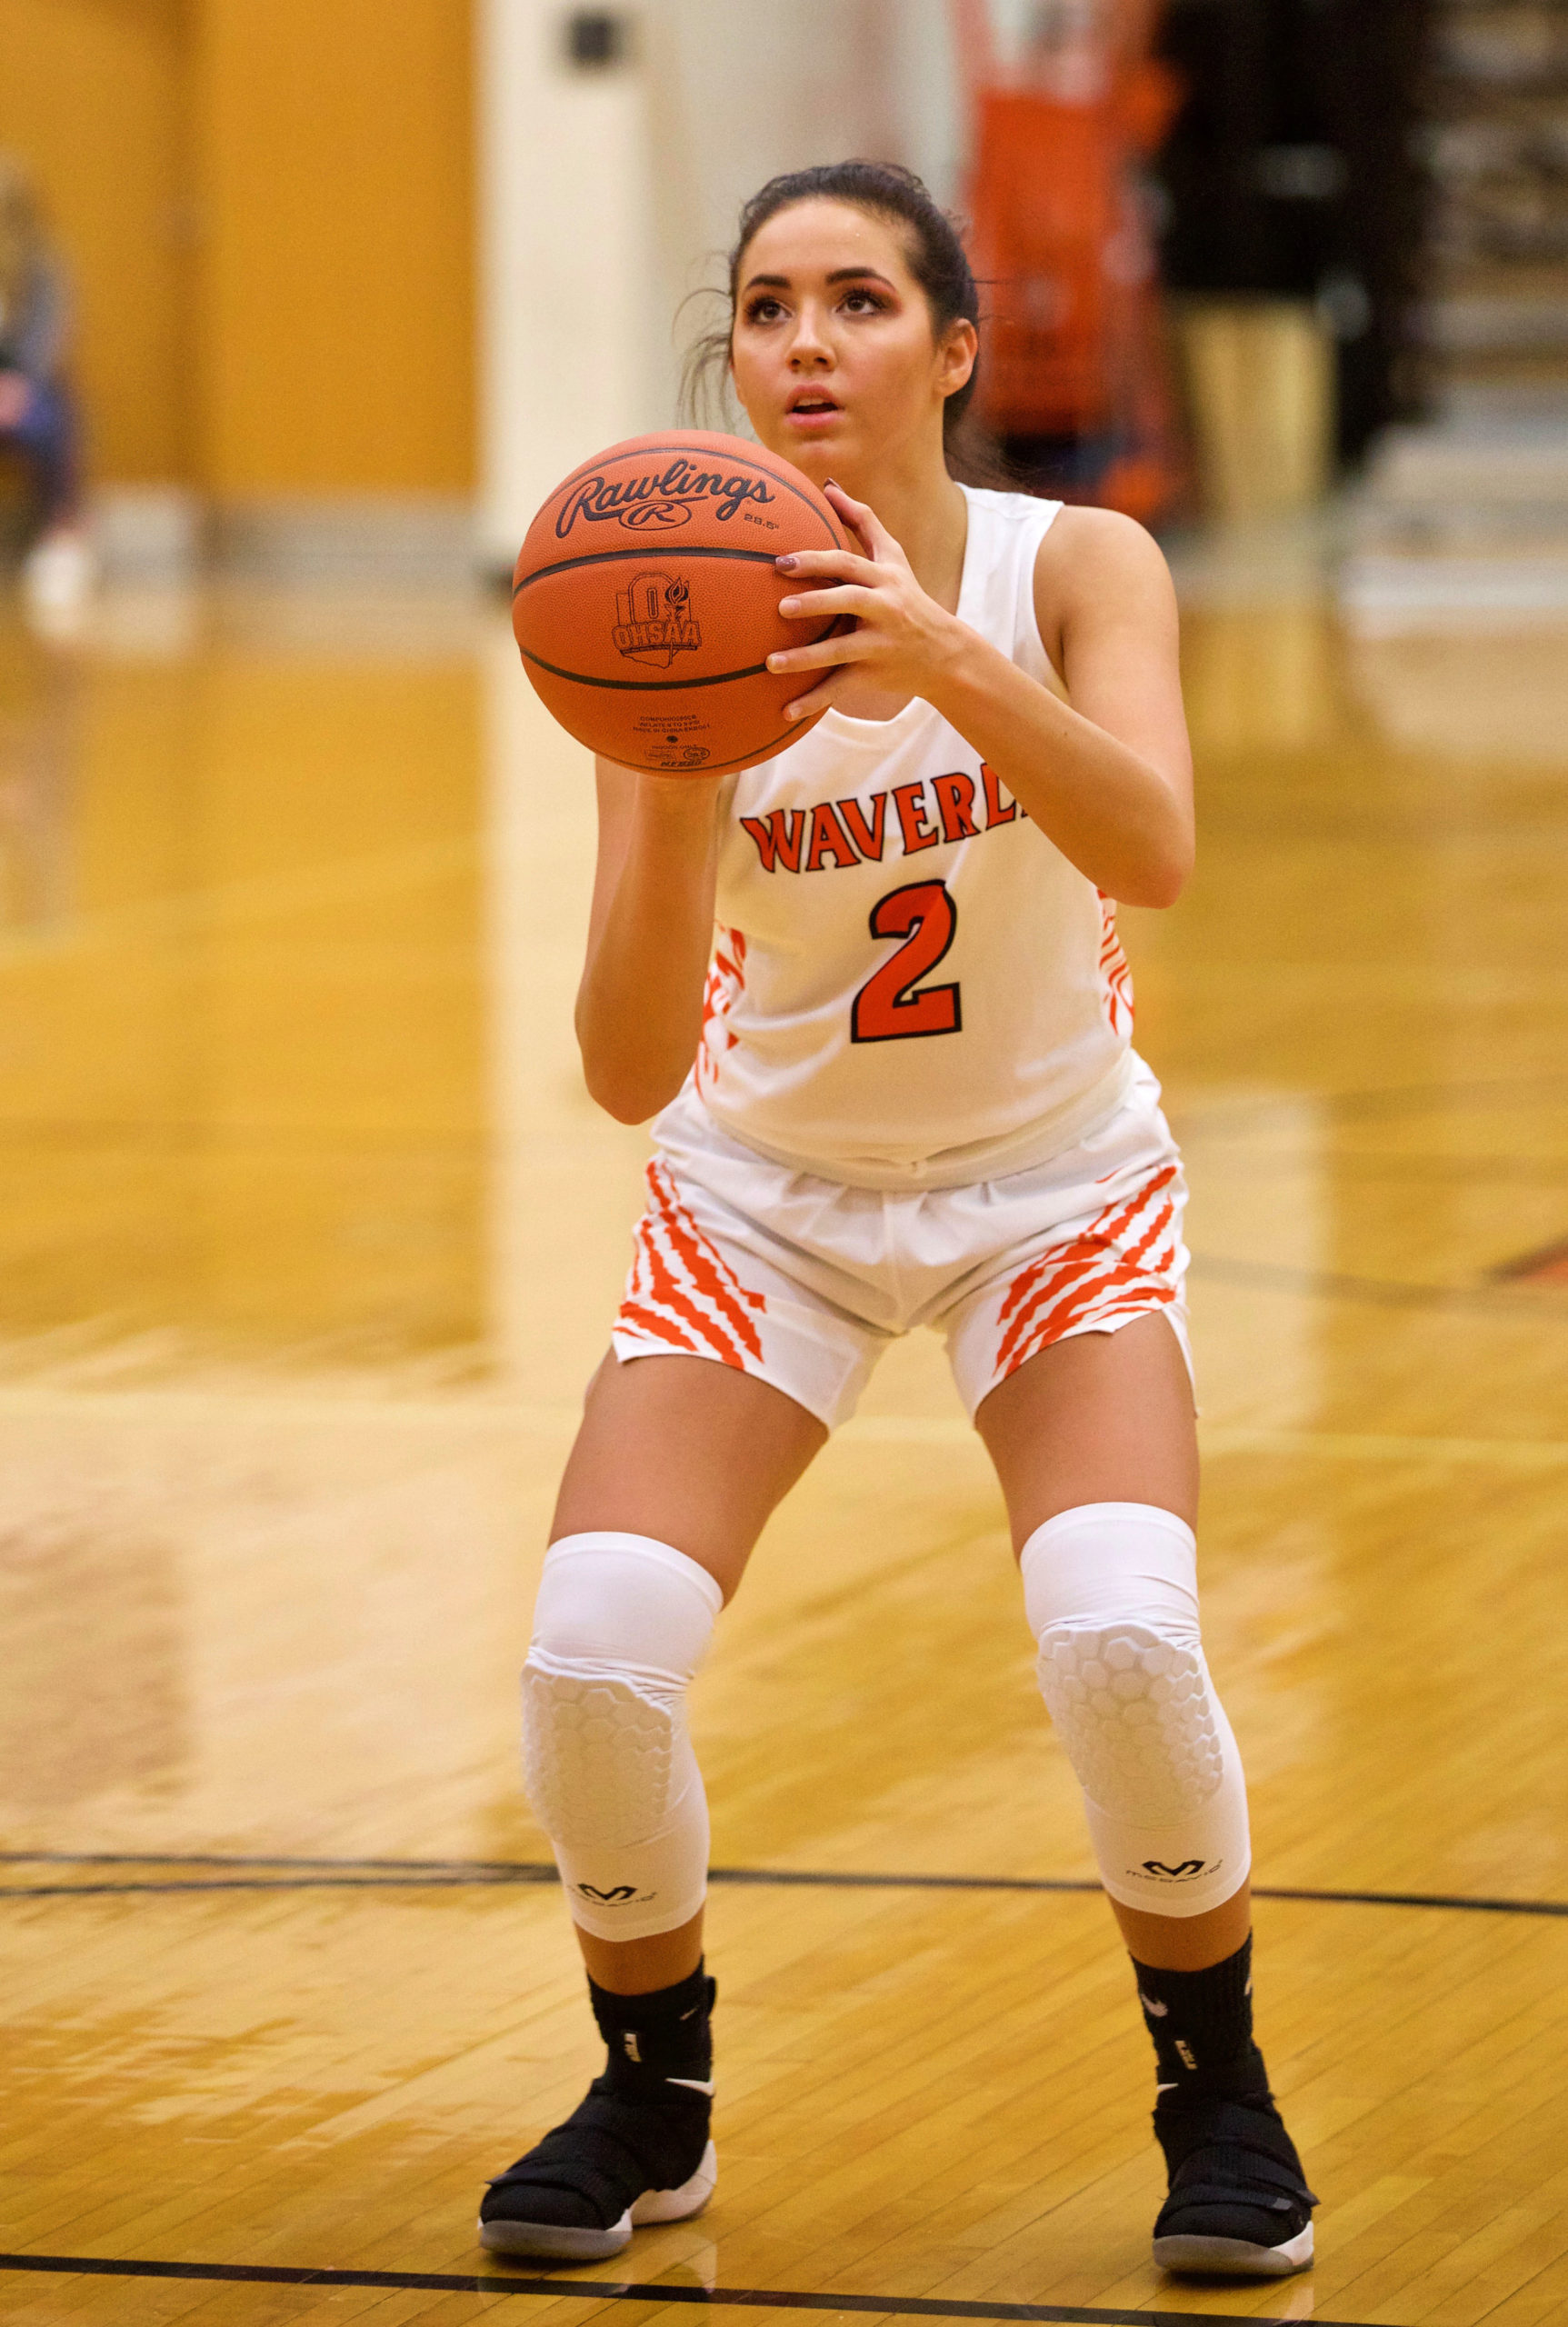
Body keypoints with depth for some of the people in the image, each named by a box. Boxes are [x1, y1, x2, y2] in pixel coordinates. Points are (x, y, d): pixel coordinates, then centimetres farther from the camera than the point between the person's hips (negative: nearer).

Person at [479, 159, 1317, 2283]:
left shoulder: (1075, 571, -18)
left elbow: (1151, 856, -39)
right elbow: (631, 1072, -25)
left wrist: (935, 652, -54)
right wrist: (676, 801, -43)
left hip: (1055, 1186, -1)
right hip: (769, 1191, 1)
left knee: (1121, 1635, -25)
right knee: (592, 1652, -17)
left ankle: (1216, 2091, 2)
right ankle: (654, 2097, 11)